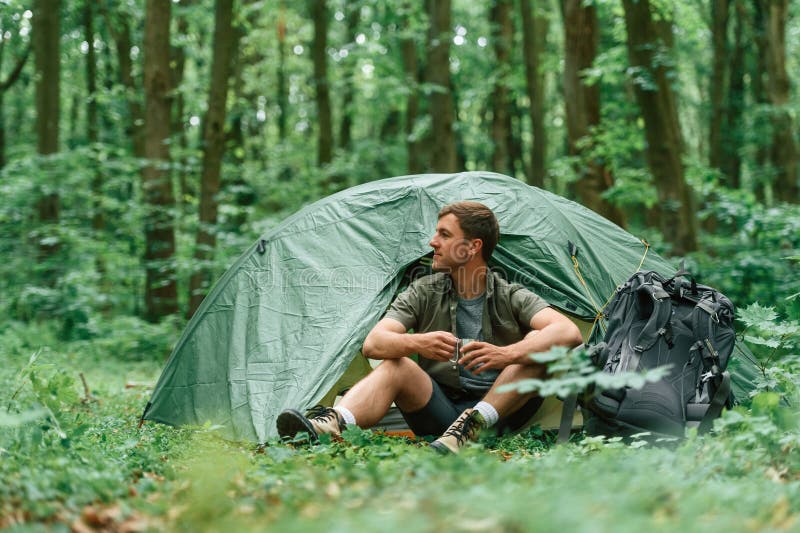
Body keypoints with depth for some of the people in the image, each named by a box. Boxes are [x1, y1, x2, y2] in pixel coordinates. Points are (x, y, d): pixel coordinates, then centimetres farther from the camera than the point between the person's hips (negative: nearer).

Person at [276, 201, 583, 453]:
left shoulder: (512, 297, -1)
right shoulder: (423, 294, 4)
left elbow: (569, 333, -19)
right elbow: (373, 343, -9)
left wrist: (508, 354, -37)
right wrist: (416, 343, -33)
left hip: (500, 412, -1)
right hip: (442, 407, 1)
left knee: (541, 344, -22)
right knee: (395, 365, -26)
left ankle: (474, 424, -36)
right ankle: (330, 424, -52)